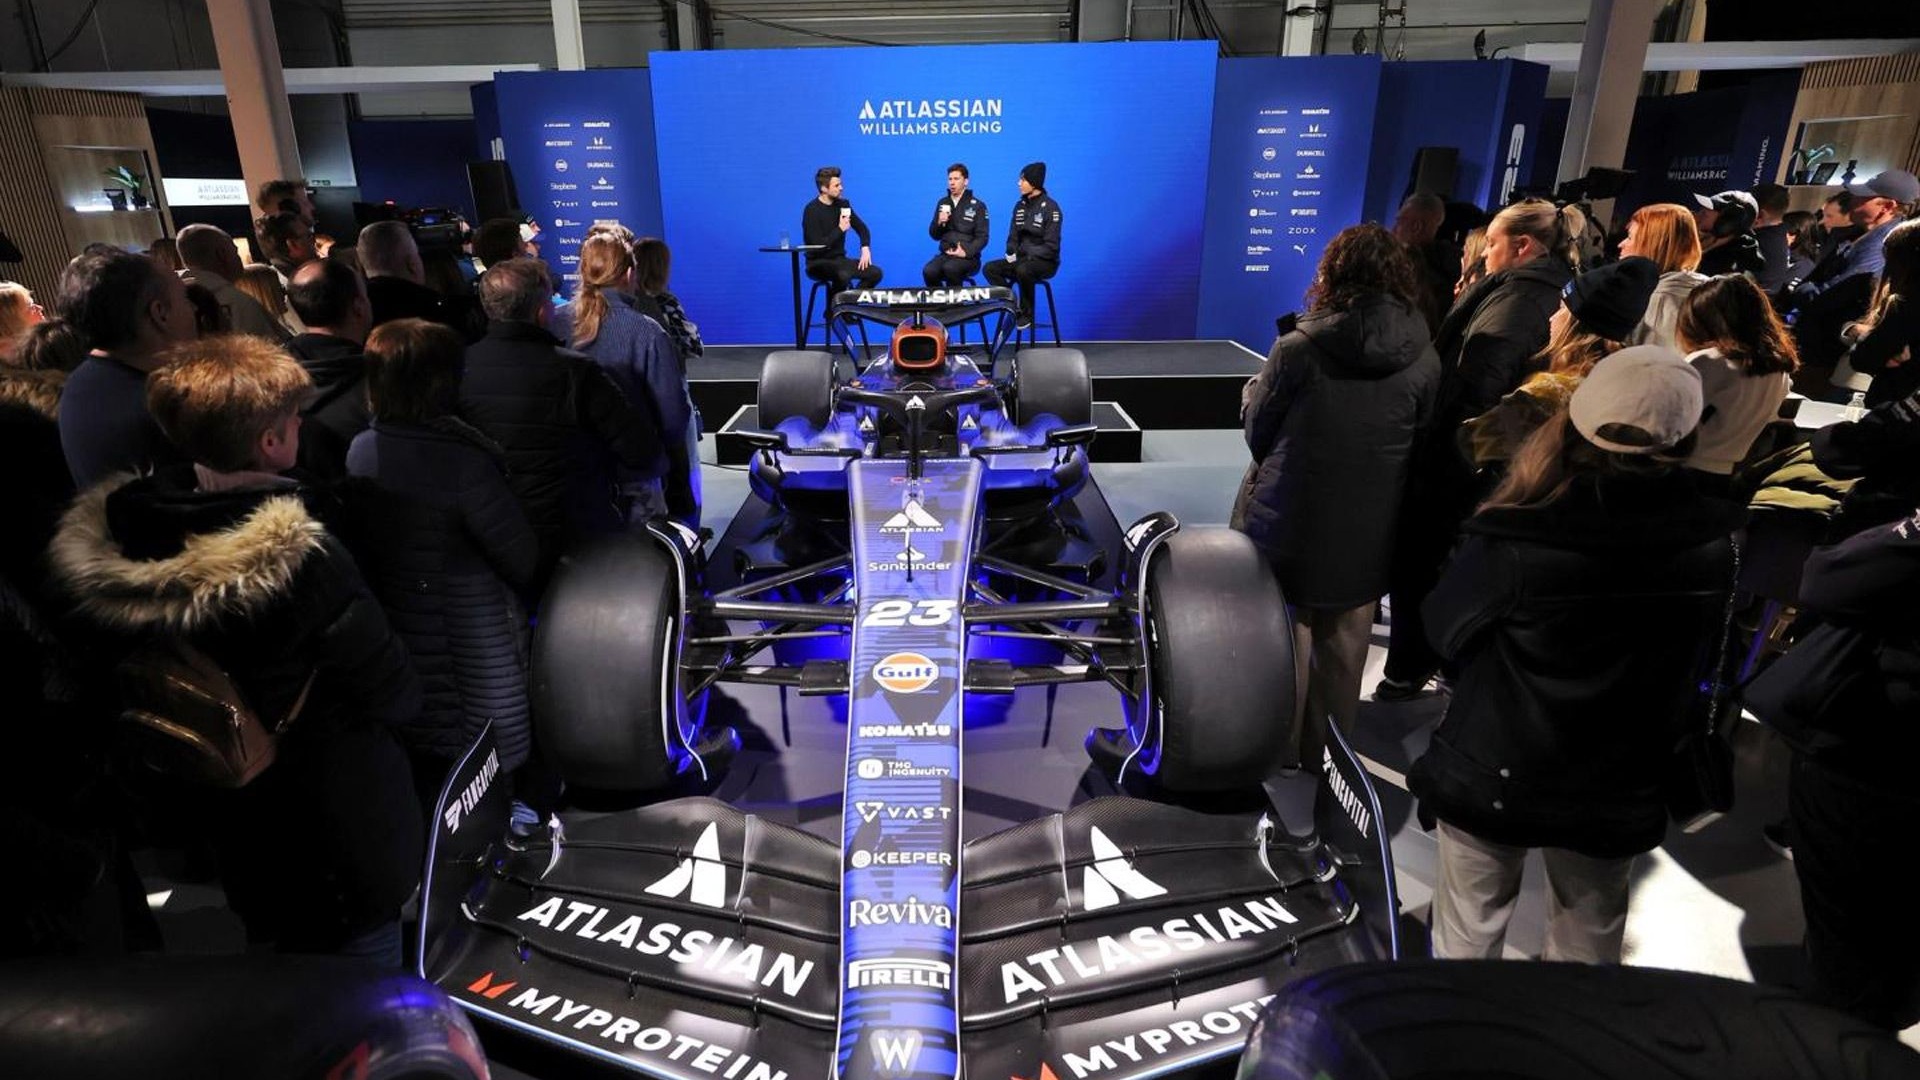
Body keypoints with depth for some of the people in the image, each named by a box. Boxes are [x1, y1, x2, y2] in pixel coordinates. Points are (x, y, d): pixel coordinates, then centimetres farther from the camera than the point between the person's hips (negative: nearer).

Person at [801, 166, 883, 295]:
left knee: (876, 273, -11)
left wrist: (865, 248, -6)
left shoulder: (842, 204, 4)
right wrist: (840, 229, -15)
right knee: (843, 275, -37)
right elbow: (818, 246, -22)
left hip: (839, 259, 7)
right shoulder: (812, 210, -15)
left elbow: (861, 227, 13)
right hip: (818, 263, -7)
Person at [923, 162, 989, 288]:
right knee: (928, 271, -29)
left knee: (950, 268, -36)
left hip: (968, 257, -3)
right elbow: (934, 235, 15)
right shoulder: (942, 203, 13)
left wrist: (966, 252, -19)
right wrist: (940, 223, -6)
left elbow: (982, 237, -3)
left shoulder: (978, 206, 1)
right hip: (945, 254, 3)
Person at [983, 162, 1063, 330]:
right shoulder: (1020, 206, 8)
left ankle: (1027, 313, -17)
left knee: (1023, 270, -38)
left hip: (1045, 262, -7)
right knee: (990, 268, -15)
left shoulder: (1050, 207, -11)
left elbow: (1051, 246, -16)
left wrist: (1027, 255, -23)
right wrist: (1011, 254, -11)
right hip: (1022, 259, 7)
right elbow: (1013, 237, 11)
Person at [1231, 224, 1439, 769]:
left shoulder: (1299, 348, -15)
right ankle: (1322, 763, 31)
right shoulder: (1424, 360, -6)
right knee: (1341, 655, 16)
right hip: (1364, 536, 3)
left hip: (1286, 525, -2)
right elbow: (1418, 445, 5)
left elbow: (1258, 433, -5)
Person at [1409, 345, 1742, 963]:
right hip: (1617, 790, 3)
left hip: (1492, 777, -3)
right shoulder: (1711, 548, -16)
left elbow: (1446, 632, -10)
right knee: (1587, 953, 25)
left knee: (1467, 941, 20)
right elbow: (1698, 649, 4)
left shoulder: (1514, 547, -28)